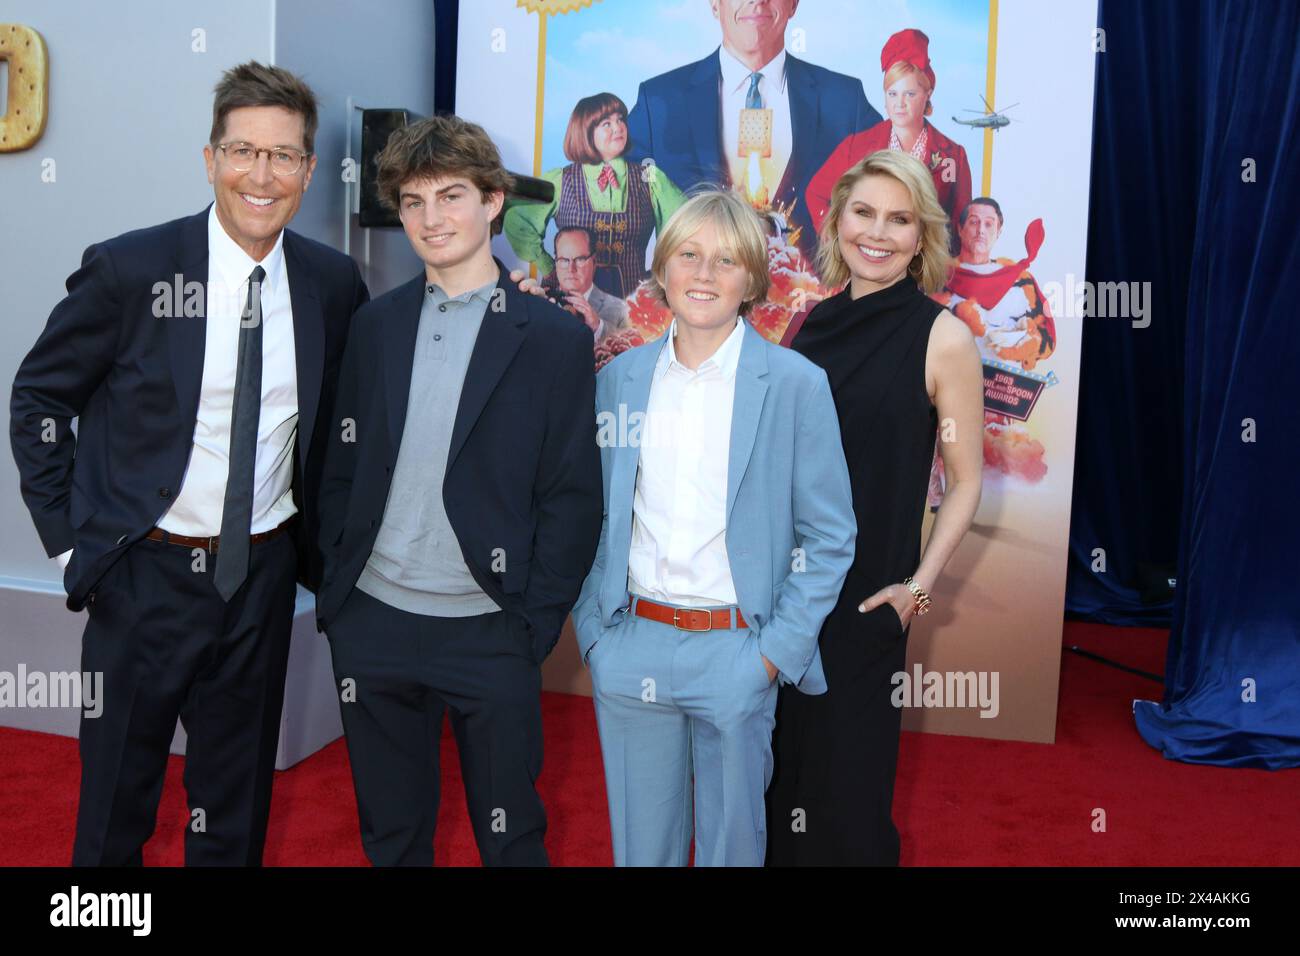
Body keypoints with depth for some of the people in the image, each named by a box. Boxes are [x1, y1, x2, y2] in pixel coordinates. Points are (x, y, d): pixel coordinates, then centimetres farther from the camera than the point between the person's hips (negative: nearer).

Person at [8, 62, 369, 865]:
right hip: (146, 573, -2)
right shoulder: (127, 269, -11)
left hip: (264, 576, 3)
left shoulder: (334, 283, -2)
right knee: (116, 805, 14)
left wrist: (319, 538, 6)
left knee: (238, 813, 17)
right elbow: (38, 399, -1)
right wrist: (71, 540, -5)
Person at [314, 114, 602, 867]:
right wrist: (332, 589, 4)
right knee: (390, 836, 18)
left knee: (510, 837, 11)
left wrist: (538, 623, -9)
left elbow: (575, 495, -5)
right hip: (372, 623, 4)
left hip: (489, 633, -3)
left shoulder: (555, 338, -5)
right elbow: (342, 468, 10)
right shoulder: (375, 325, 7)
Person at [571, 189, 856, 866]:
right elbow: (594, 517, 12)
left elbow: (830, 536, -2)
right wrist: (592, 629, 3)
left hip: (737, 656, -2)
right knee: (639, 843, 15)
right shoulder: (617, 378, 6)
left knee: (731, 842, 13)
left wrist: (777, 650, -8)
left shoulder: (796, 384, -4)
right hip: (629, 650, 3)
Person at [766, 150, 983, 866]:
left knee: (845, 772, 10)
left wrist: (918, 587, -12)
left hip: (865, 598, -4)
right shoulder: (813, 324, 5)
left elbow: (965, 482, -4)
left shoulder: (942, 337, -7)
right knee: (779, 761, 17)